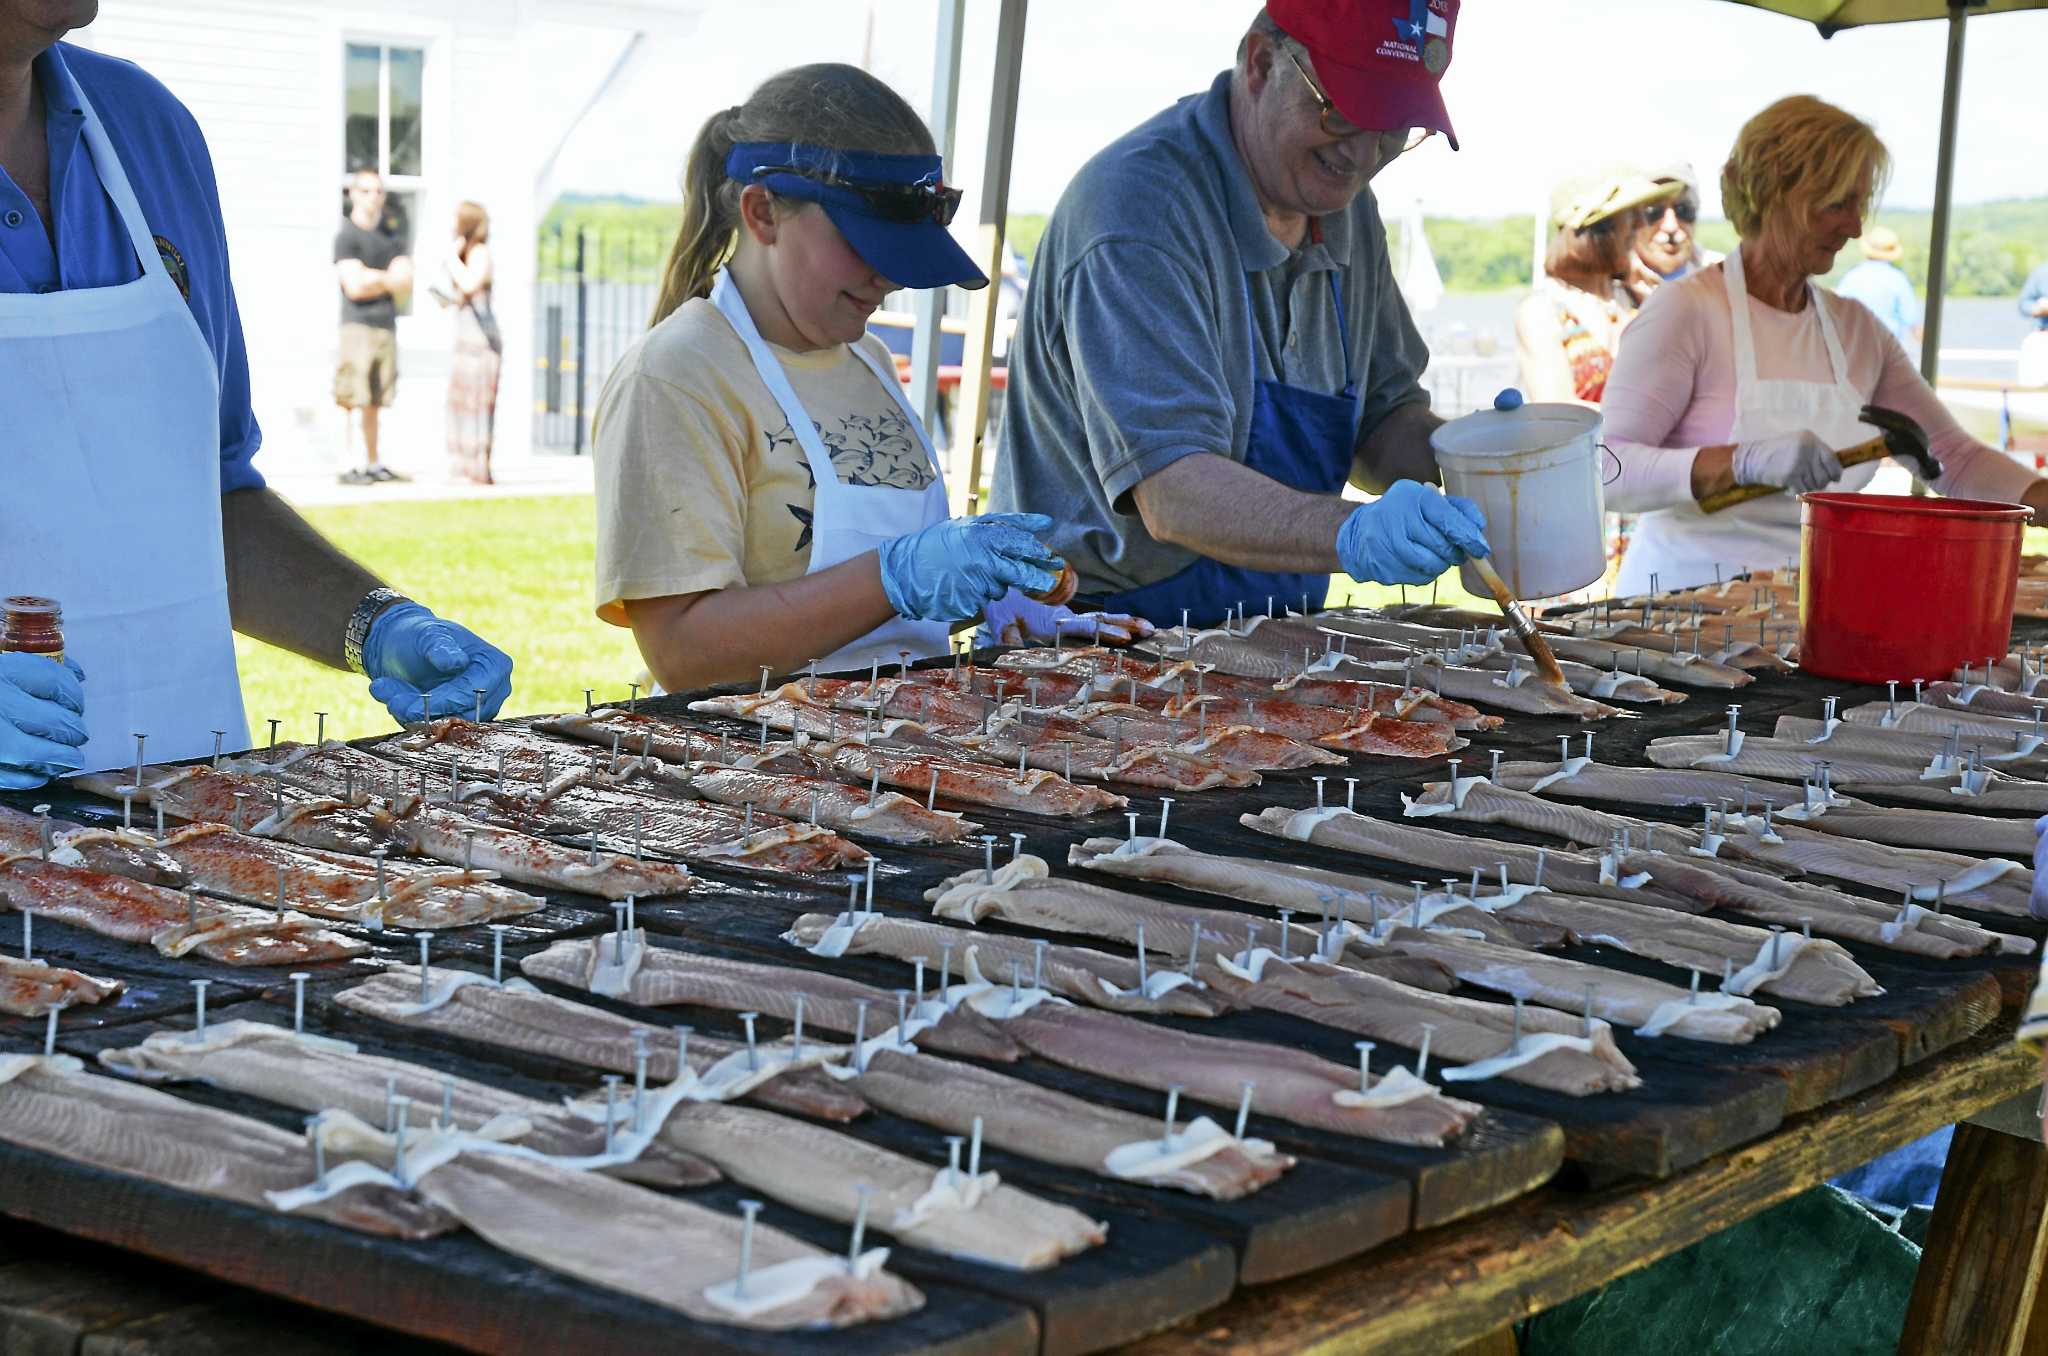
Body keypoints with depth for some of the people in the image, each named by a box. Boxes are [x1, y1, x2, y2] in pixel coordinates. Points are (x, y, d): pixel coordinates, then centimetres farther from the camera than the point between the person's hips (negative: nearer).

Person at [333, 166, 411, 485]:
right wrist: (387, 278, 1)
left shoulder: (391, 236, 19)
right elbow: (355, 286, -13)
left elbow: (405, 282, 7)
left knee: (374, 402, 8)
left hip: (386, 326, 6)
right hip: (358, 325, -6)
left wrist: (370, 278, -7)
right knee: (353, 401, -10)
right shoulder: (347, 236, -1)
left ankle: (373, 464, 11)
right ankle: (348, 466, -13)